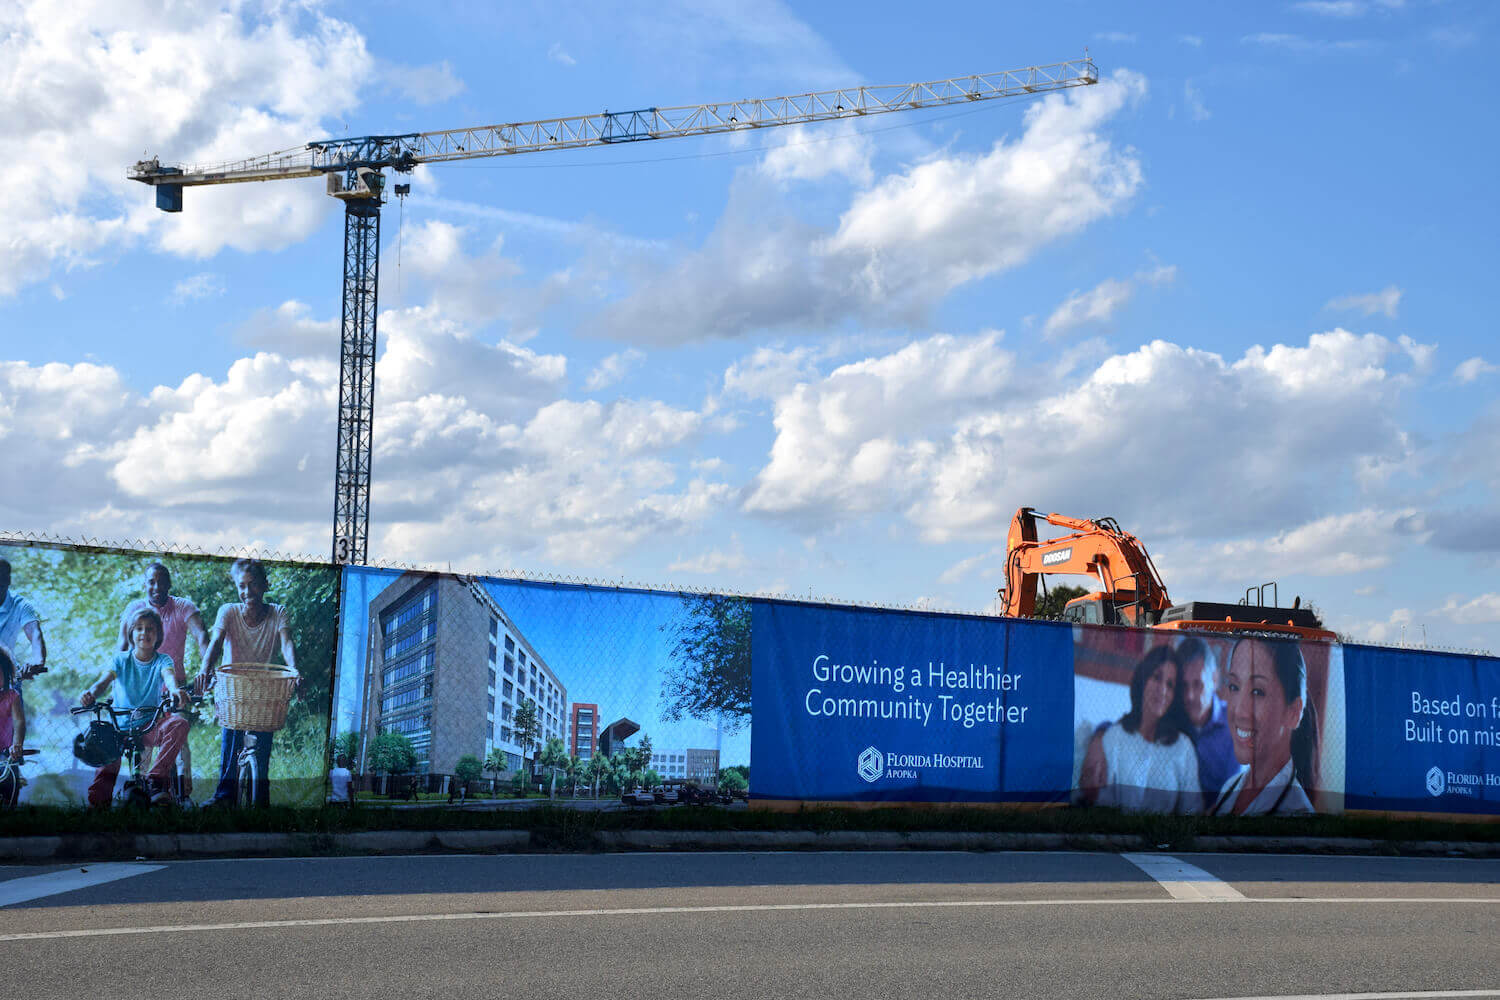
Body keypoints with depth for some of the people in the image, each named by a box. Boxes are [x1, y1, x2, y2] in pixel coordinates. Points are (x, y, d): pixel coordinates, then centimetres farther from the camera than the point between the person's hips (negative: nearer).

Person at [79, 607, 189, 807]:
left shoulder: (162, 660, 4)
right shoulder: (121, 659, 6)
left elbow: (169, 676, -20)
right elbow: (105, 679, -12)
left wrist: (175, 690, -46)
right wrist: (90, 693, -37)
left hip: (150, 725, 0)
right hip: (120, 725, 0)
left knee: (179, 724, -30)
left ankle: (156, 780, -30)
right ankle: (98, 803, -8)